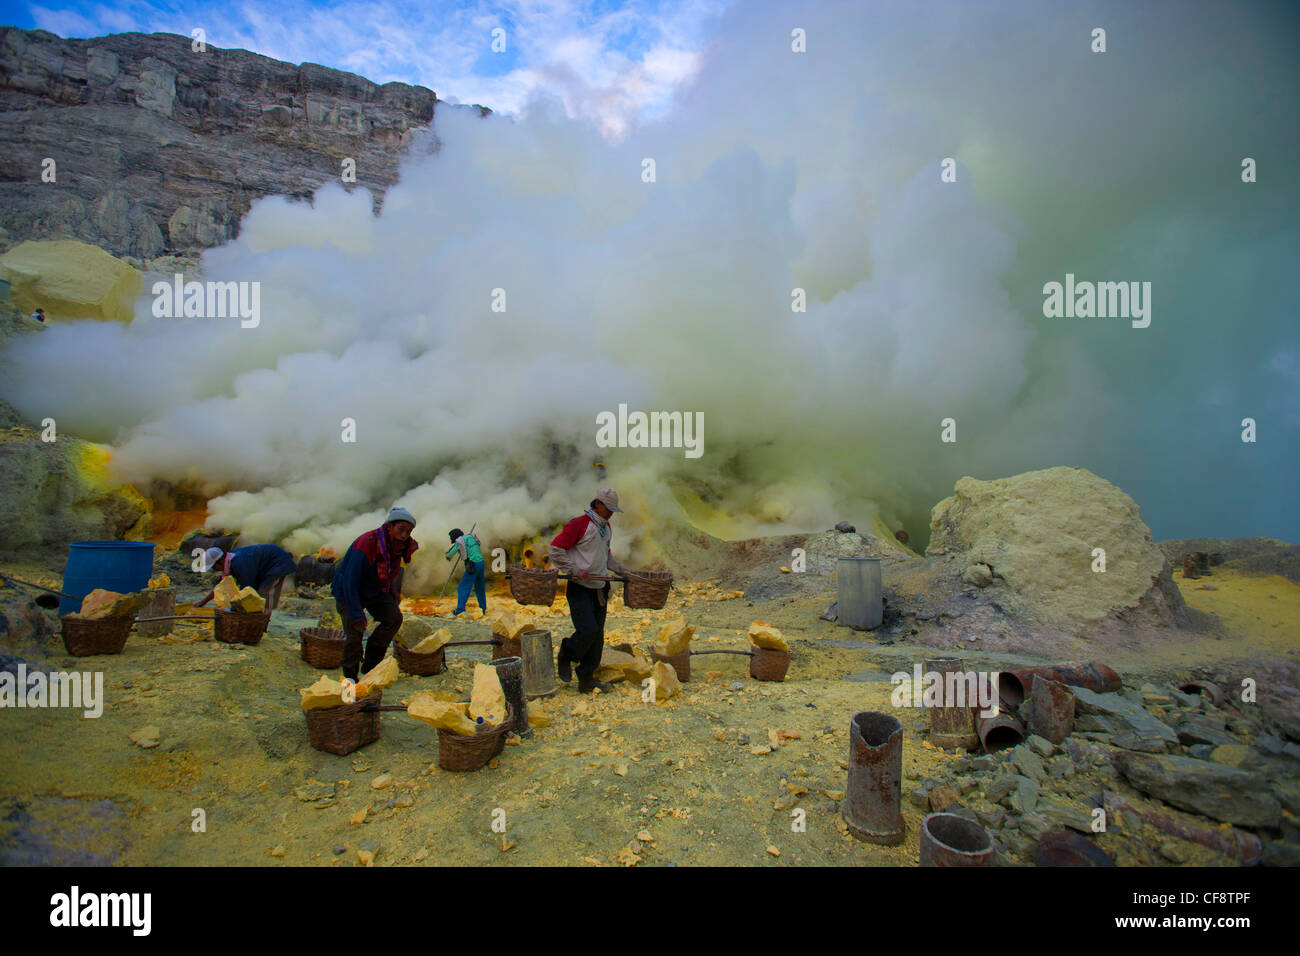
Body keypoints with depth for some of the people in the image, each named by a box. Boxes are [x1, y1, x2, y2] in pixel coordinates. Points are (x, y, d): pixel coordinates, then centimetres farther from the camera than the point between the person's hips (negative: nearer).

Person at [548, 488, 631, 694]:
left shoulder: (606, 528, 15)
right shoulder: (579, 524, -11)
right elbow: (555, 550, -13)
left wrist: (620, 570, 15)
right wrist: (575, 570, -20)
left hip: (599, 588, 8)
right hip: (580, 588, -8)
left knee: (597, 635, 6)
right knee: (588, 630, -16)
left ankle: (586, 679, 15)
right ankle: (566, 656, 14)